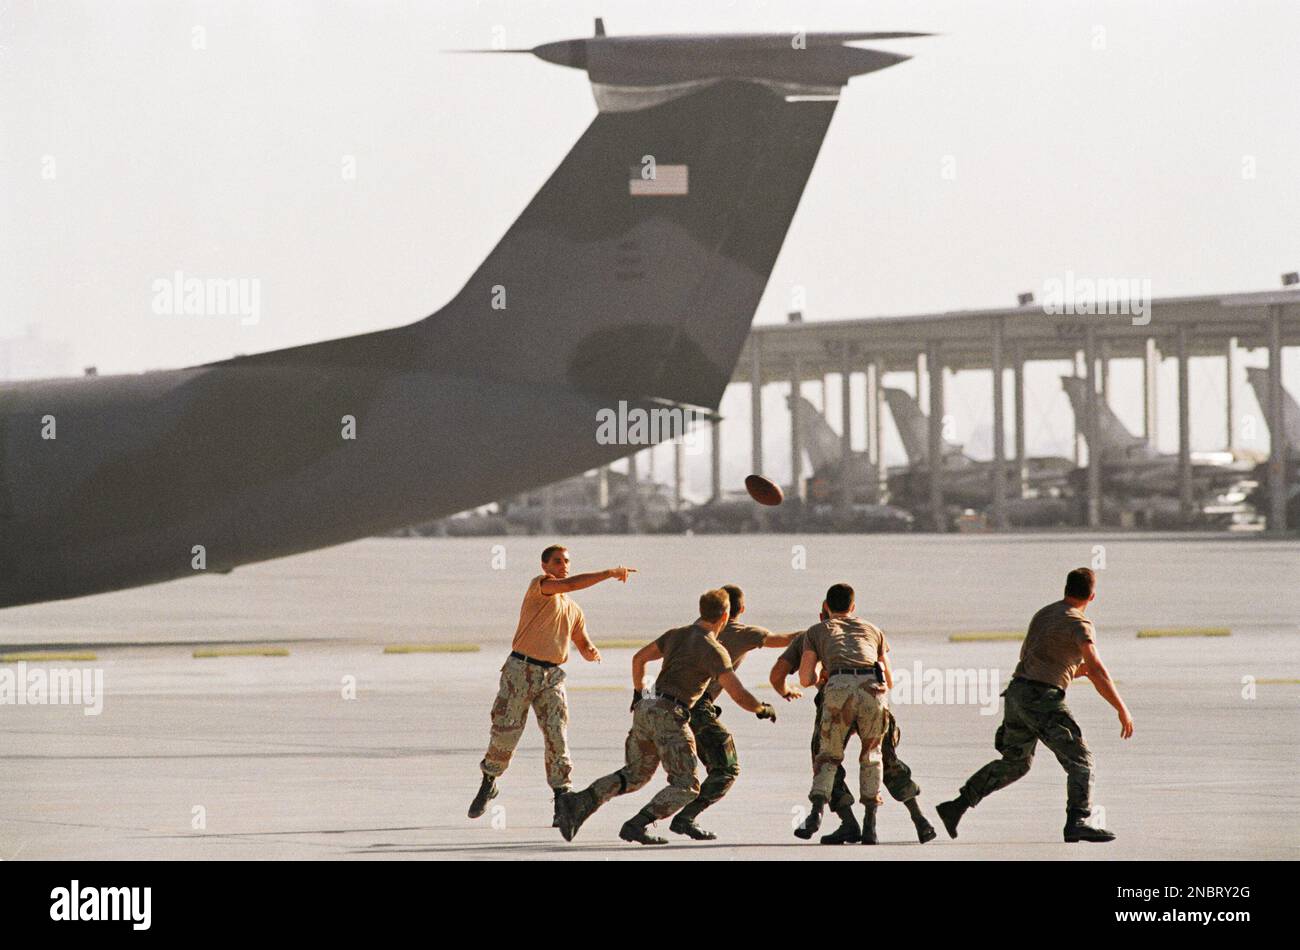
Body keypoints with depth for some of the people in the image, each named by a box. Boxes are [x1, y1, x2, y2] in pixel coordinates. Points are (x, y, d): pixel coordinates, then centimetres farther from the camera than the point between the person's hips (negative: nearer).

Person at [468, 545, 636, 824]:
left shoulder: (573, 610, 18)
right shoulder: (539, 586, -1)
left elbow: (584, 647, 23)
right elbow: (570, 584, -20)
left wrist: (592, 653, -3)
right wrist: (610, 573, -18)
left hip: (552, 677, 5)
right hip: (521, 668, -5)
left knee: (557, 735, -7)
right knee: (505, 731, -4)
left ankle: (561, 796, -5)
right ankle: (488, 784, 17)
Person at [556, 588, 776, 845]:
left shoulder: (677, 635, 15)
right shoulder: (713, 651, -8)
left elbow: (639, 658, 24)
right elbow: (739, 695, -12)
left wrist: (638, 694, 39)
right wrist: (763, 710, 8)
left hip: (645, 709, 7)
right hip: (670, 716, -7)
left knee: (634, 776, 19)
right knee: (686, 787, -2)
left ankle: (578, 803, -1)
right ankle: (636, 826, -19)